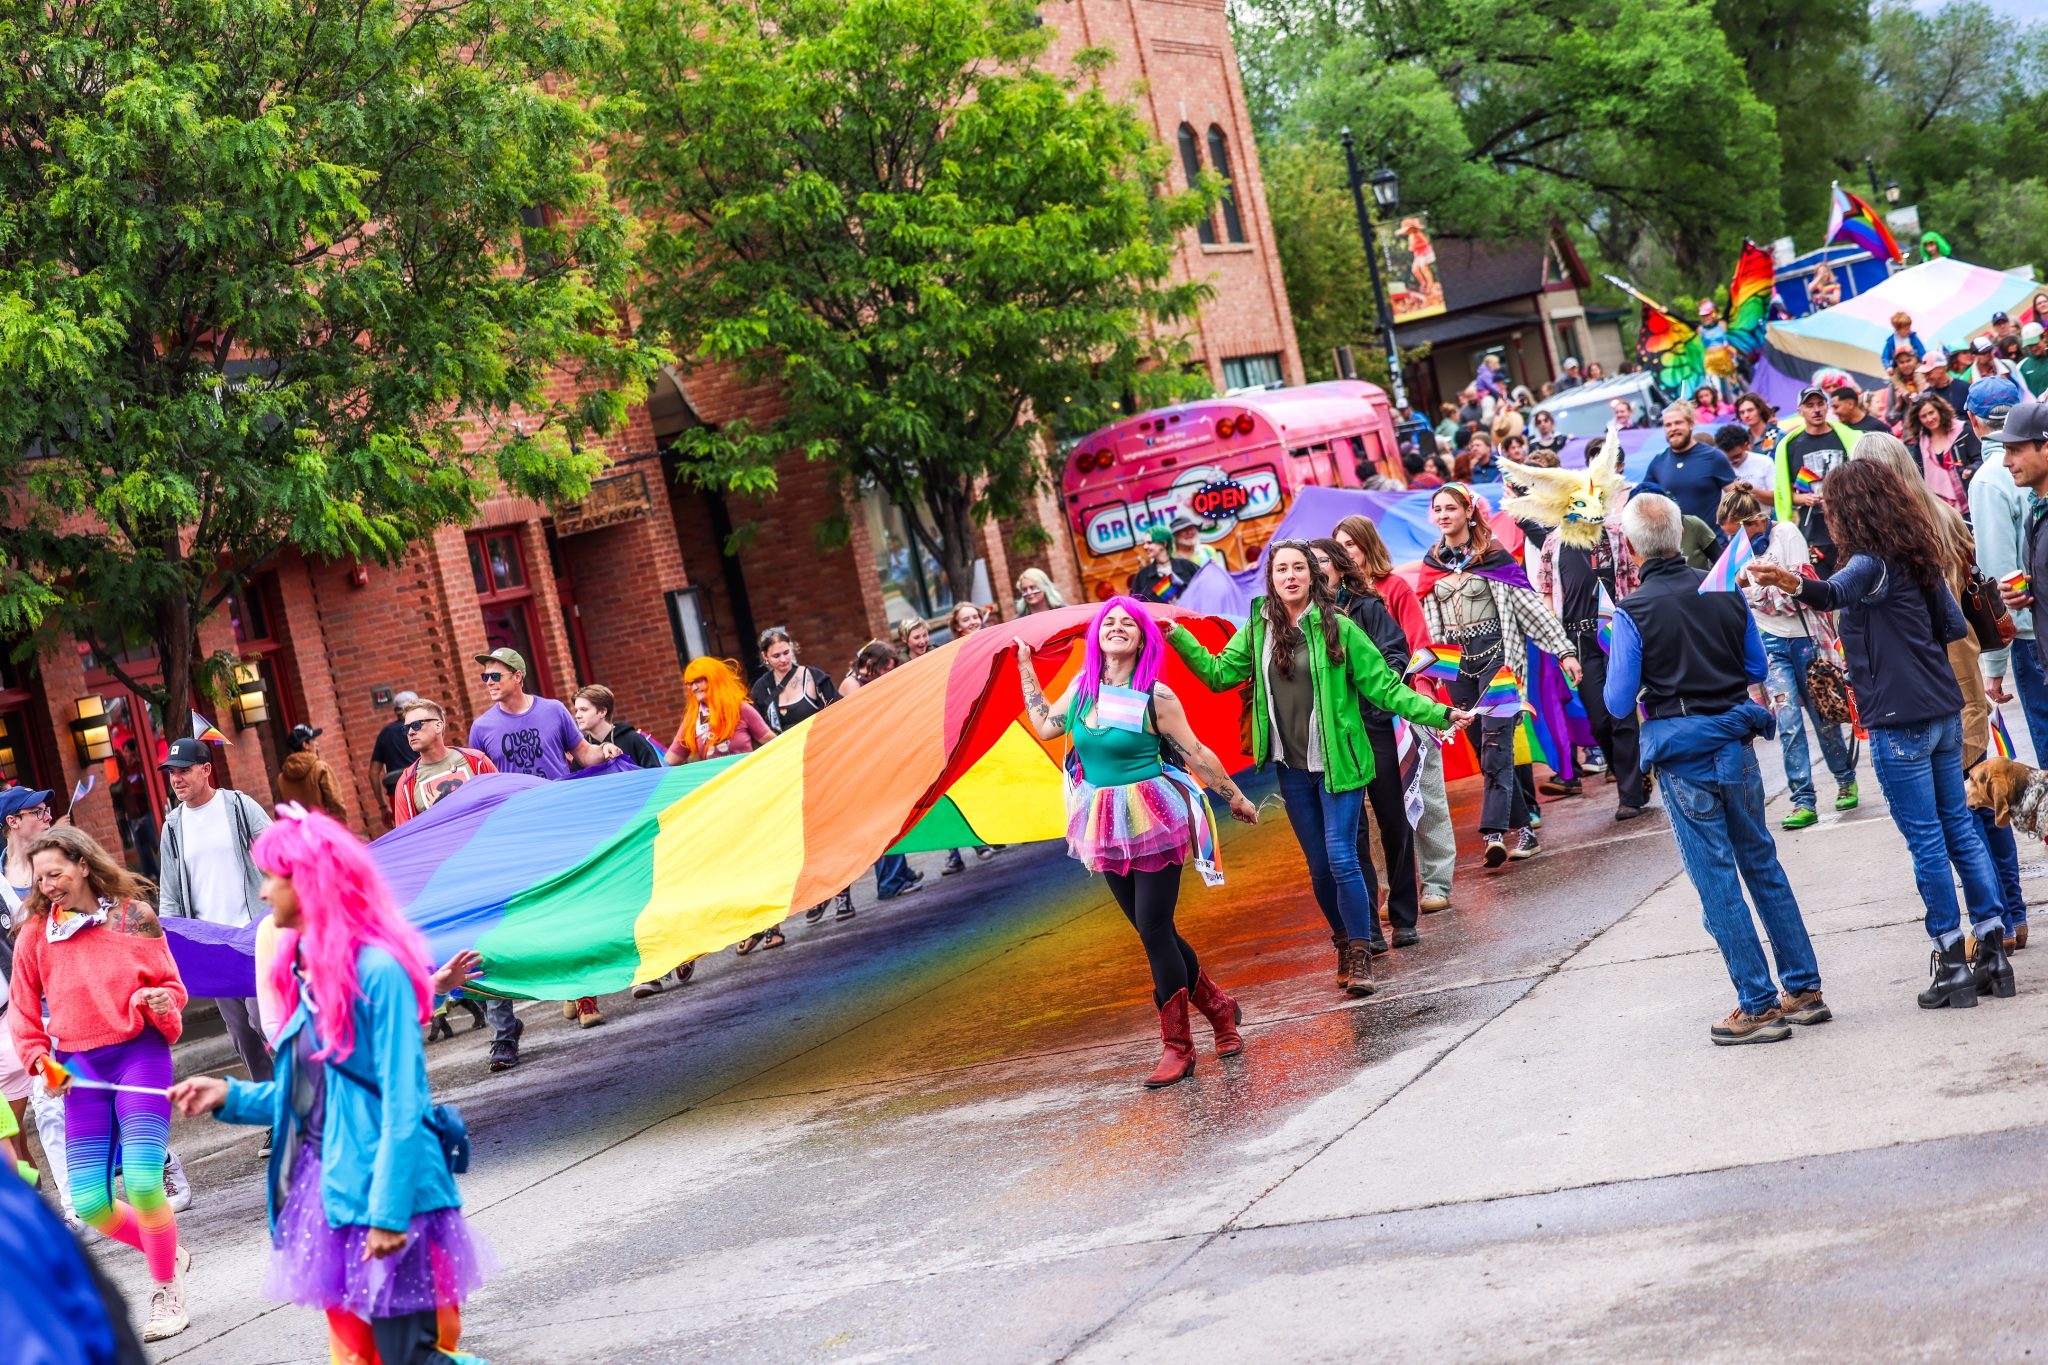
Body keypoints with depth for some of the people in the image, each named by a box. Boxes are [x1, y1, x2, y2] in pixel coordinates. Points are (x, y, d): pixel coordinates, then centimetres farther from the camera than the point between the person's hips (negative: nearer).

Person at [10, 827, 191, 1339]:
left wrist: (163, 1003, -13)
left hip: (139, 1053, -3)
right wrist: (39, 1057, 0)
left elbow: (169, 982, 9)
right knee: (90, 1203, -4)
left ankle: (168, 1291, 7)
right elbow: (22, 1008, 14)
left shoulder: (132, 916, 2)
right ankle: (169, 1255, 26)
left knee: (142, 1182, -17)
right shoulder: (35, 933, 5)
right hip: (79, 1069, 3)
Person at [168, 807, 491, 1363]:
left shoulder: (376, 970, -16)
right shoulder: (305, 974, 8)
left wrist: (390, 1210, -20)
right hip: (327, 1191, 8)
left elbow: (402, 1103, -17)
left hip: (385, 1192, -8)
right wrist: (230, 1097, 11)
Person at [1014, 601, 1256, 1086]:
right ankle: (1219, 1008, 29)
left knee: (1154, 928, -7)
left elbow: (1196, 752, -4)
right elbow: (1045, 725, 14)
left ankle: (1177, 1046, 2)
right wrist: (1025, 668, 17)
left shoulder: (1156, 696, -11)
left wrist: (1236, 797, 2)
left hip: (1153, 819, -6)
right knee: (1151, 931, 10)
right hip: (1107, 826, 6)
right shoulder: (1083, 686, 5)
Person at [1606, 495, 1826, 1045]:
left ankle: (1760, 1005, 4)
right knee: (1762, 863, 16)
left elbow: (1619, 703, -10)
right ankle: (1805, 988, 20)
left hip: (1682, 752, -5)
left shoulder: (1632, 613, -14)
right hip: (1735, 740, 5)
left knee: (1717, 879, 1)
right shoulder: (1725, 592, 1)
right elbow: (1758, 667, 12)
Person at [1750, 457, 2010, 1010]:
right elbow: (1955, 626, 15)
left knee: (1927, 844, 0)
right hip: (1944, 712, 8)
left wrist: (1798, 585, -58)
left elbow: (1836, 592, -40)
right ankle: (1993, 951, 18)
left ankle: (1953, 965, 6)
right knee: (1960, 829, 14)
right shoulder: (1918, 558, 9)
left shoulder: (1873, 562, -17)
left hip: (1899, 722, -8)